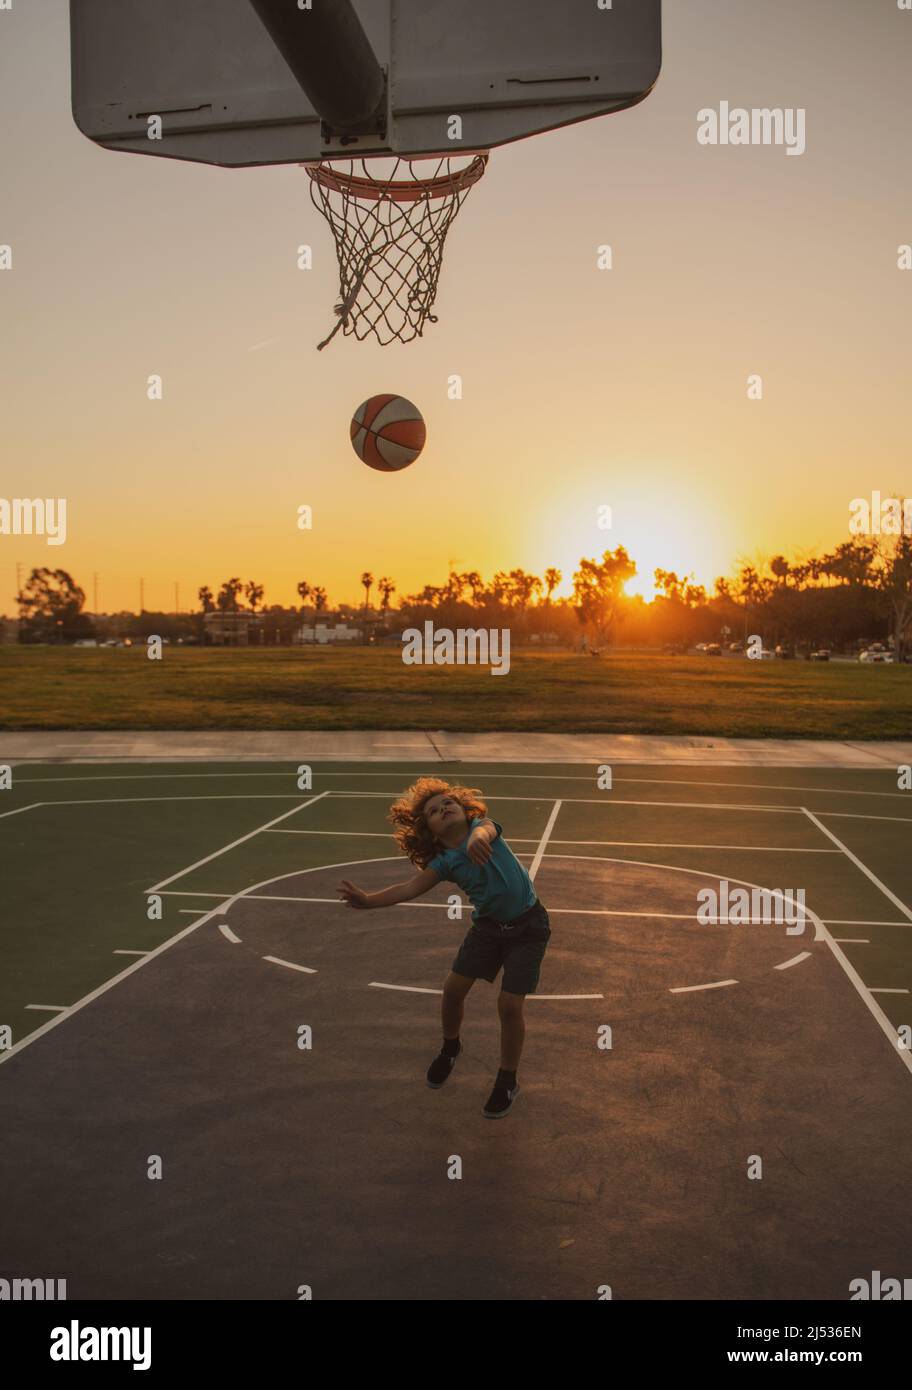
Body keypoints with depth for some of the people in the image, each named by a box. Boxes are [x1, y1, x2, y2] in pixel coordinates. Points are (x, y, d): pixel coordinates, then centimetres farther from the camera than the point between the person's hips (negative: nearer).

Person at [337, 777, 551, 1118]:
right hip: (487, 926, 4)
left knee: (509, 1004, -9)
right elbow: (409, 889, -21)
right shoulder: (445, 862, -8)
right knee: (453, 988, 1)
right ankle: (450, 1048, 34)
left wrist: (478, 836, -67)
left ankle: (507, 1082, 14)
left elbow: (486, 828, -41)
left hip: (527, 927, -4)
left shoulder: (483, 826, -16)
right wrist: (367, 899, -38)